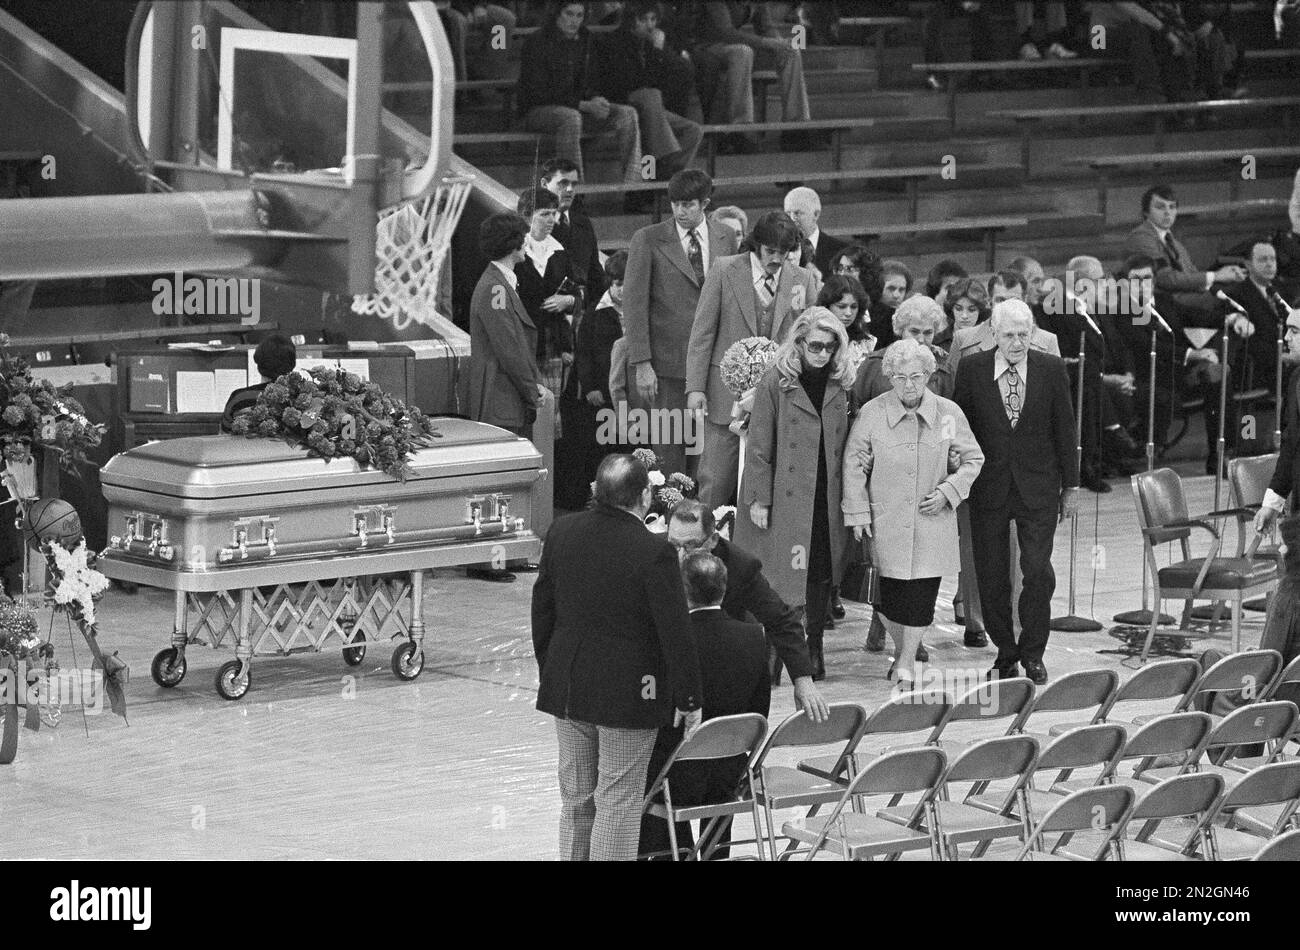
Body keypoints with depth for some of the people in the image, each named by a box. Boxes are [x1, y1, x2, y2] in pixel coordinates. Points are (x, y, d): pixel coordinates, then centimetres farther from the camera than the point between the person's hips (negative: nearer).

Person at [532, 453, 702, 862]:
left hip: (566, 686, 6)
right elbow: (676, 633, -16)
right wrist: (688, 701, -6)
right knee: (618, 804, 2)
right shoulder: (654, 552, -20)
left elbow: (542, 607, 9)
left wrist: (546, 667, 22)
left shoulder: (561, 533, -3)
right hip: (628, 692, -5)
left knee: (575, 800, 16)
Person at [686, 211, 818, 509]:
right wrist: (695, 386, -4)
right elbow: (702, 332, 1)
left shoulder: (802, 280, 5)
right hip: (728, 392, -1)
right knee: (715, 481, -1)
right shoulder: (725, 271, 0)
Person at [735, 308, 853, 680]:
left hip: (827, 499, 4)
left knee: (822, 575, 5)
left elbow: (845, 446, 11)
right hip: (785, 496, -4)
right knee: (784, 576, -3)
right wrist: (758, 499, -8)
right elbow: (759, 446, -5)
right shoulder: (775, 382, -5)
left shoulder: (840, 385, 8)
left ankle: (814, 649, 15)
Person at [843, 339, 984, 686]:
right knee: (888, 595, 1)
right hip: (885, 521, 0)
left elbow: (973, 459, 8)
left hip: (932, 519, 1)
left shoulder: (948, 413, -3)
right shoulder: (872, 413, -6)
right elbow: (854, 465, 2)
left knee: (922, 595, -1)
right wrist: (858, 513, -2)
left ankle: (907, 661, 14)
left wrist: (947, 491, -6)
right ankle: (900, 650, 26)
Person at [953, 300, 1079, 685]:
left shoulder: (1051, 369, 0)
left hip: (1038, 487, 0)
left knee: (1038, 569, -7)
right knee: (992, 576, 4)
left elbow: (1064, 429, 5)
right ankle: (1005, 651, 18)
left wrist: (1071, 486, 7)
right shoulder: (971, 369, -2)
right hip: (989, 489, 0)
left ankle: (1033, 653, 8)